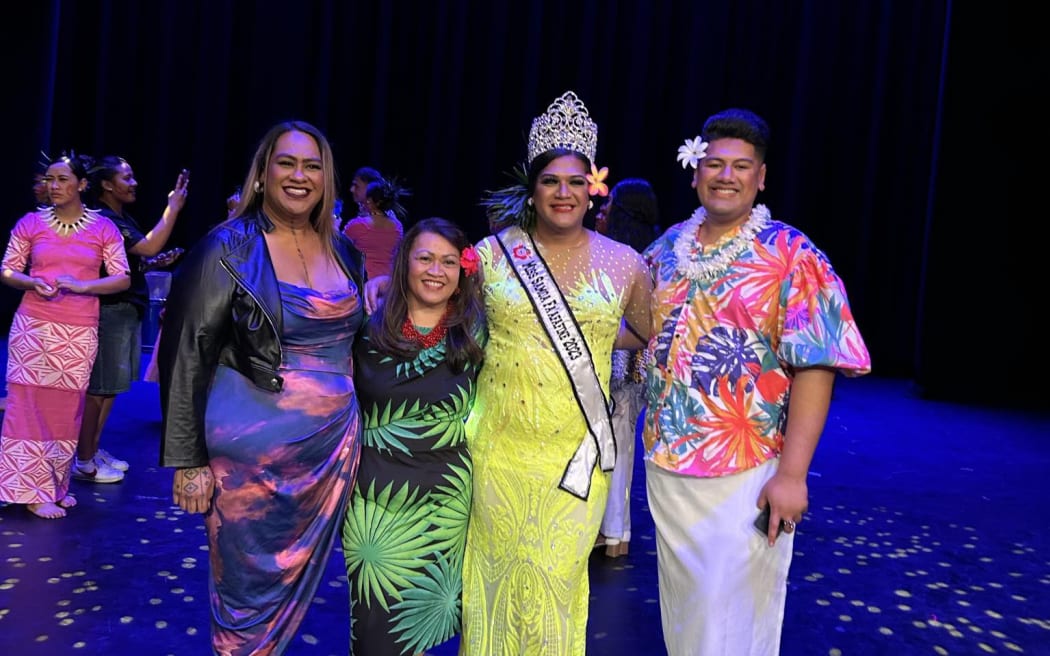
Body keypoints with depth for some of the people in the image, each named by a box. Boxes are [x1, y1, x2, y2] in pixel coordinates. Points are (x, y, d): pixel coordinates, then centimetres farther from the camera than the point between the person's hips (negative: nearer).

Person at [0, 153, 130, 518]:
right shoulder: (29, 224, 4)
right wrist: (32, 283, -13)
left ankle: (54, 486, 21)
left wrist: (81, 286, -15)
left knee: (67, 408, 7)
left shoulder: (104, 228, 2)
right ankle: (33, 491, 8)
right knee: (30, 404, -1)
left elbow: (123, 279, -1)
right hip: (32, 326, 0)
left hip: (80, 333, 0)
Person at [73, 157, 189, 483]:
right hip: (110, 311, -10)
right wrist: (173, 207, -26)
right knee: (98, 387, -3)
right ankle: (84, 461, 5)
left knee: (110, 387, 15)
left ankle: (94, 449, 26)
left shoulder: (123, 219, 15)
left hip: (127, 310, 10)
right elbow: (148, 246, -27)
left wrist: (155, 262, 10)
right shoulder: (103, 219, -15)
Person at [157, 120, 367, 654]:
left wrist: (351, 425, 14)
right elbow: (186, 355, -10)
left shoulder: (344, 253, 6)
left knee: (297, 583, 16)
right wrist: (188, 460, -12)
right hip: (253, 448, -5)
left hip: (334, 445, 5)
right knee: (250, 589, 8)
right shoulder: (229, 249, -9)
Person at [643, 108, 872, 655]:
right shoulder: (667, 248, 6)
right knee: (679, 606, 19)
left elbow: (814, 368, -14)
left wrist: (792, 473, -19)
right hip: (664, 466, 5)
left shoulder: (792, 257, -9)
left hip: (744, 475, -5)